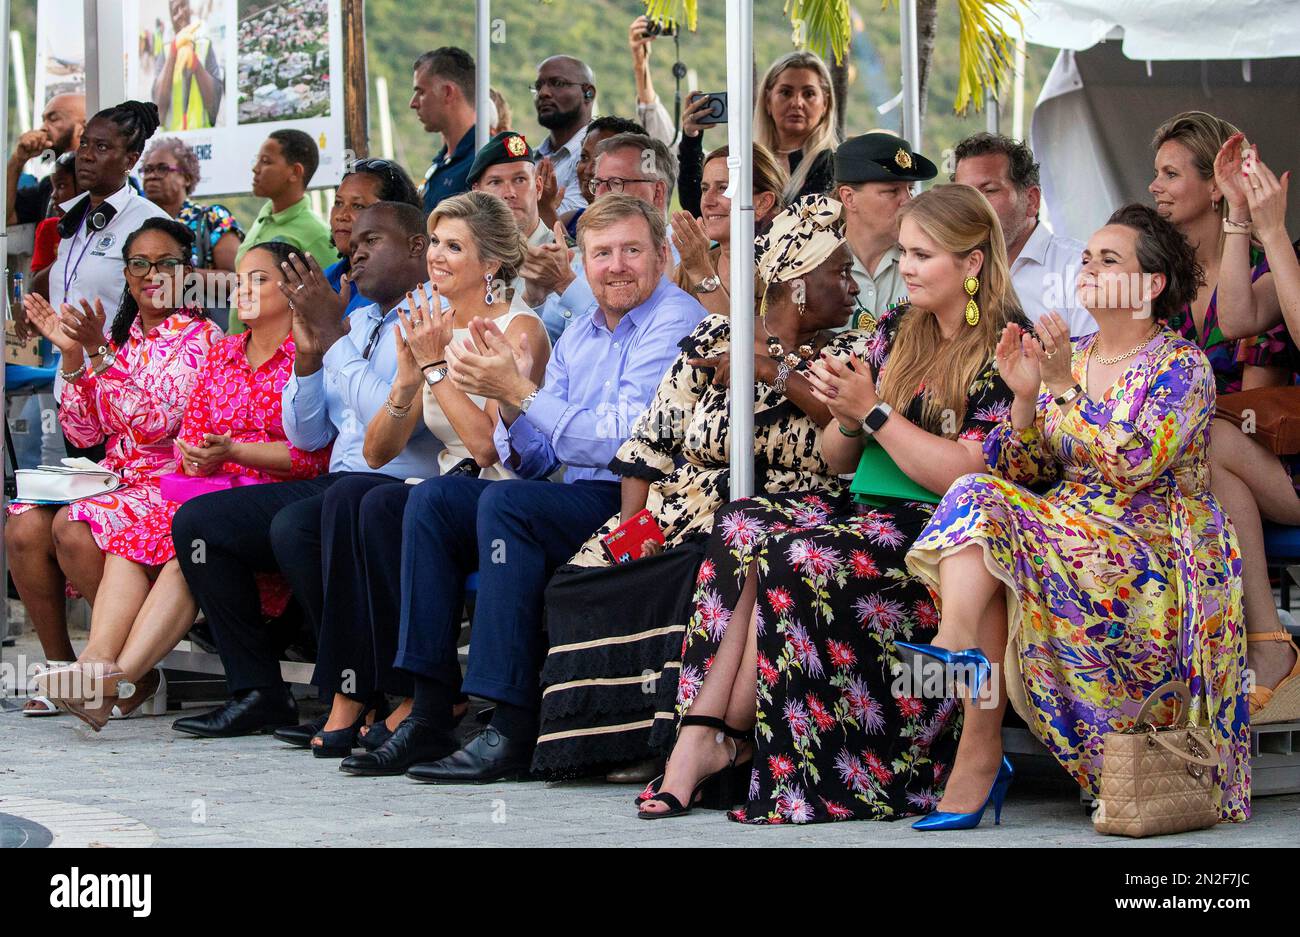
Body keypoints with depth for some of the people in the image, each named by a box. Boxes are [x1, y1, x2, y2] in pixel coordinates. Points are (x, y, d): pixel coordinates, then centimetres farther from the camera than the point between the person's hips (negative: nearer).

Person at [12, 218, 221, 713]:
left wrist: (99, 353, -22)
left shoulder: (200, 337, -4)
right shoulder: (122, 339, 16)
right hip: (115, 478, 6)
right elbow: (82, 433, 11)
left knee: (73, 527, -31)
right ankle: (60, 665, -9)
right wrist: (72, 354, 0)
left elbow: (156, 424, -18)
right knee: (23, 528, -20)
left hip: (171, 484, -6)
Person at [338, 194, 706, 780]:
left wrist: (521, 393, -18)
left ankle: (513, 731, -29)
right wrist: (510, 404, -9)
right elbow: (534, 462, 12)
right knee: (436, 497, -6)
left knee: (506, 503, -28)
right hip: (580, 503, 8)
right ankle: (428, 715, -10)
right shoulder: (578, 337, 17)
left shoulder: (674, 321, -8)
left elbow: (625, 441, -19)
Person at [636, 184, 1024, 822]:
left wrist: (873, 410, -14)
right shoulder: (894, 332, 15)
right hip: (869, 510, 7)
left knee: (789, 556, -28)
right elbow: (837, 462, 16)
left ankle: (727, 737, -16)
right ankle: (705, 735, -25)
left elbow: (966, 474, -17)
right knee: (739, 526, -19)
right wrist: (847, 419, -7)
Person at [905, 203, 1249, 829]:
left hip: (1157, 555, -6)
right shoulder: (1067, 357, 16)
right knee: (982, 498, -25)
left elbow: (1132, 465, -18)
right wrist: (1025, 398, -6)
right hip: (1072, 534, 6)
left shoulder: (1180, 365, -2)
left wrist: (1065, 388, -20)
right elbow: (1022, 474, 10)